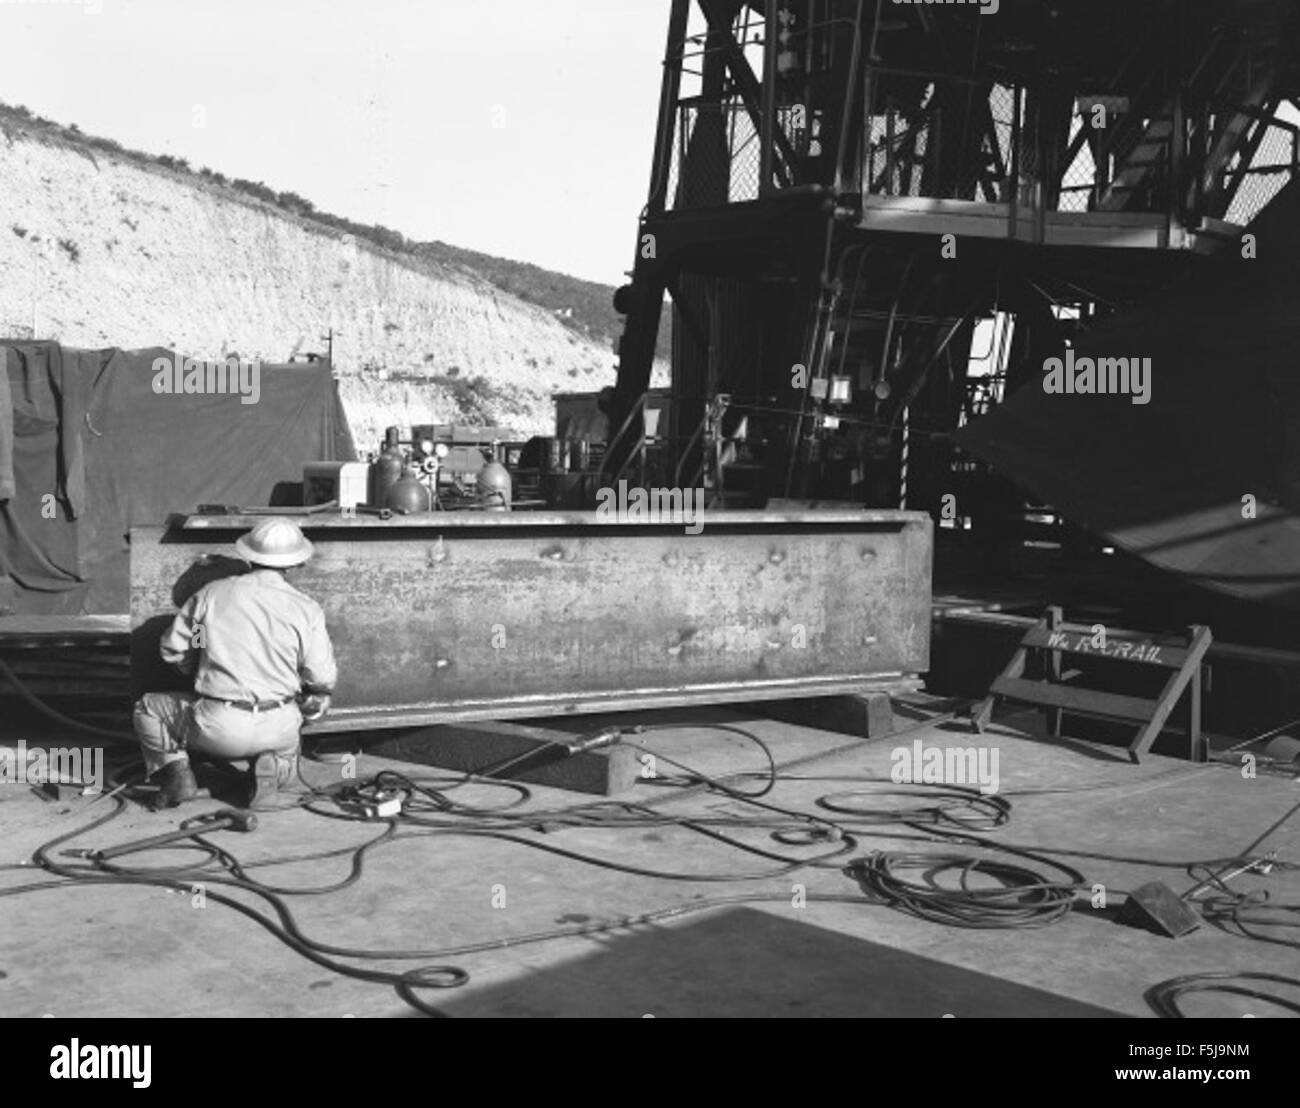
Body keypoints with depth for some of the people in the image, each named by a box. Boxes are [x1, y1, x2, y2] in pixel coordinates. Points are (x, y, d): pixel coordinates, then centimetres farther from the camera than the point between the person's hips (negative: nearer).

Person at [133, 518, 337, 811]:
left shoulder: (212, 594, -2)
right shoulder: (306, 609, -5)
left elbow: (173, 651, 6)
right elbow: (322, 678, -4)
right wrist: (314, 704, 21)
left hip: (218, 726, -1)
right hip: (278, 729, 1)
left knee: (147, 709, 24)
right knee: (285, 755, 36)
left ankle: (175, 771, 3)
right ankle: (271, 767, 0)